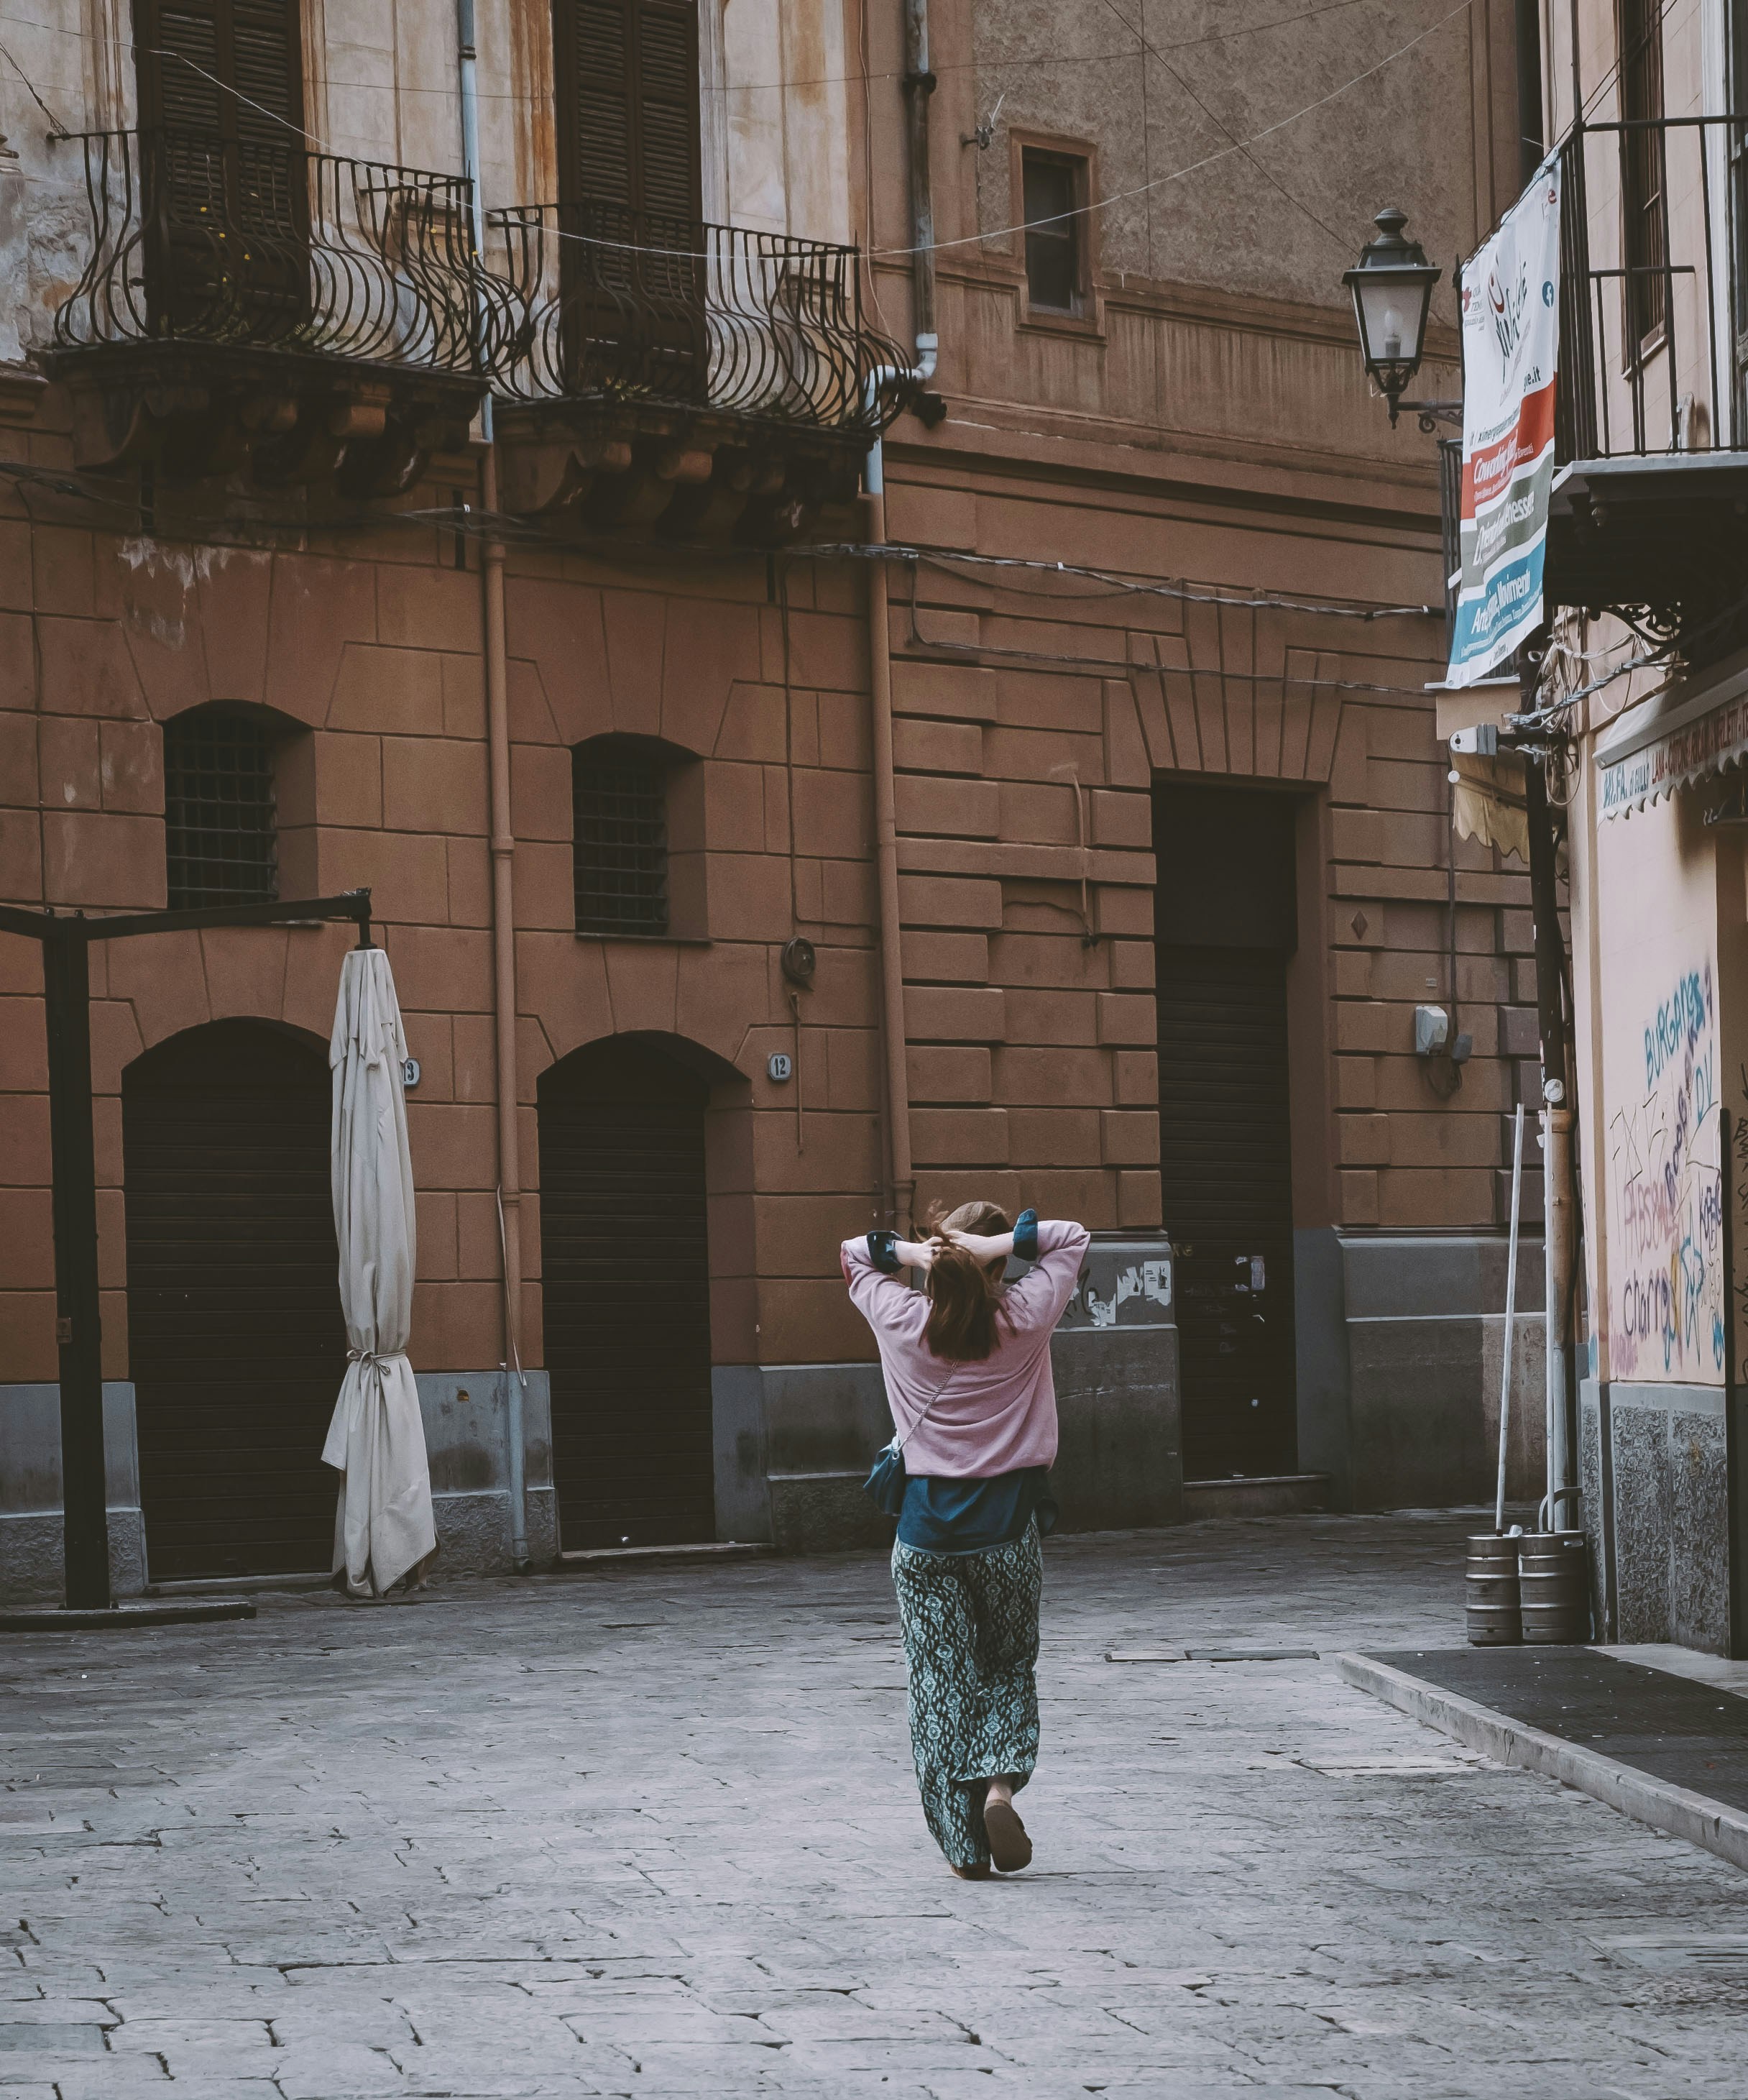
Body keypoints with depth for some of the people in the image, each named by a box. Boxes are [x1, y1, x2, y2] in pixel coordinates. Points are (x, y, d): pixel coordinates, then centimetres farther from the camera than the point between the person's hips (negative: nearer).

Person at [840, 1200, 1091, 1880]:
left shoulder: (904, 1324, -3)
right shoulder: (1024, 1321, -6)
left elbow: (855, 1255, 15)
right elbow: (1073, 1239, 8)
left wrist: (916, 1255, -4)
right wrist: (1001, 1244, -7)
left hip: (925, 1522, 0)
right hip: (1007, 1522, 0)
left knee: (940, 1681, 5)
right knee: (1011, 1670, 17)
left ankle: (963, 1844, 3)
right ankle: (1001, 1780, -8)